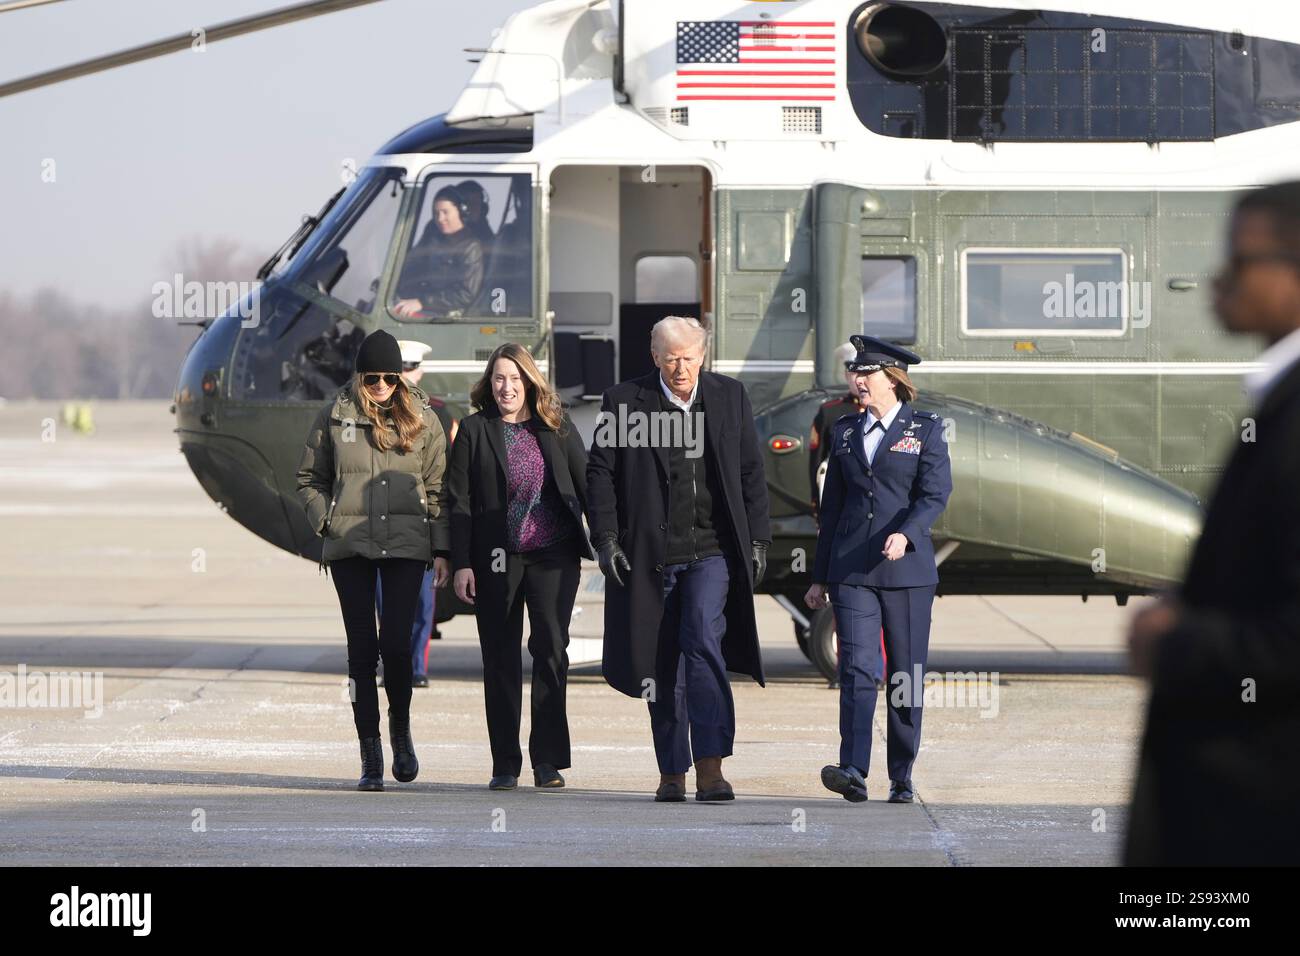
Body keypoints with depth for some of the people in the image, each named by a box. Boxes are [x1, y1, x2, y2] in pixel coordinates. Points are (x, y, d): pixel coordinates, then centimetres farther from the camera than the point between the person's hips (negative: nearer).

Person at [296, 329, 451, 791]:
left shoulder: (421, 419, 6)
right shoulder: (335, 417, 6)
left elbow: (437, 488, 8)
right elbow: (309, 479, 14)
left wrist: (441, 549, 3)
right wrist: (326, 522, -2)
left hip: (406, 545, -1)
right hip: (350, 545, 1)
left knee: (396, 644, -10)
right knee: (362, 648, 0)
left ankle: (400, 731, 16)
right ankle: (370, 757, 4)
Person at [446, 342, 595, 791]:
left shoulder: (557, 429, 8)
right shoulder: (474, 431, 4)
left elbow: (586, 485, 11)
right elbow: (459, 501, 3)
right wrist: (461, 563, -3)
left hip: (553, 556, 0)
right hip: (496, 560, 0)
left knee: (551, 647, -10)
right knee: (500, 659, 3)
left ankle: (548, 760, -5)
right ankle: (505, 765, 10)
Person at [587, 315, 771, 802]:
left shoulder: (730, 397, 7)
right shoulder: (624, 401, 1)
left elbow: (751, 473, 11)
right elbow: (600, 473, 2)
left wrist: (757, 539, 6)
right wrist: (606, 538, -7)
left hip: (712, 550, 0)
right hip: (651, 555, 1)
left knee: (703, 640, -19)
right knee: (663, 662, 5)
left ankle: (710, 766, -21)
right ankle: (672, 772, 15)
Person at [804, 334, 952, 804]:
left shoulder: (925, 429, 3)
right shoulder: (844, 432, 14)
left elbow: (935, 493, -9)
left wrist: (905, 534, -28)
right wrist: (819, 577, 15)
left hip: (907, 568, -2)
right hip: (851, 568, 2)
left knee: (906, 673, 3)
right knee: (857, 668, -12)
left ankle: (901, 777, 13)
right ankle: (853, 772, -23)